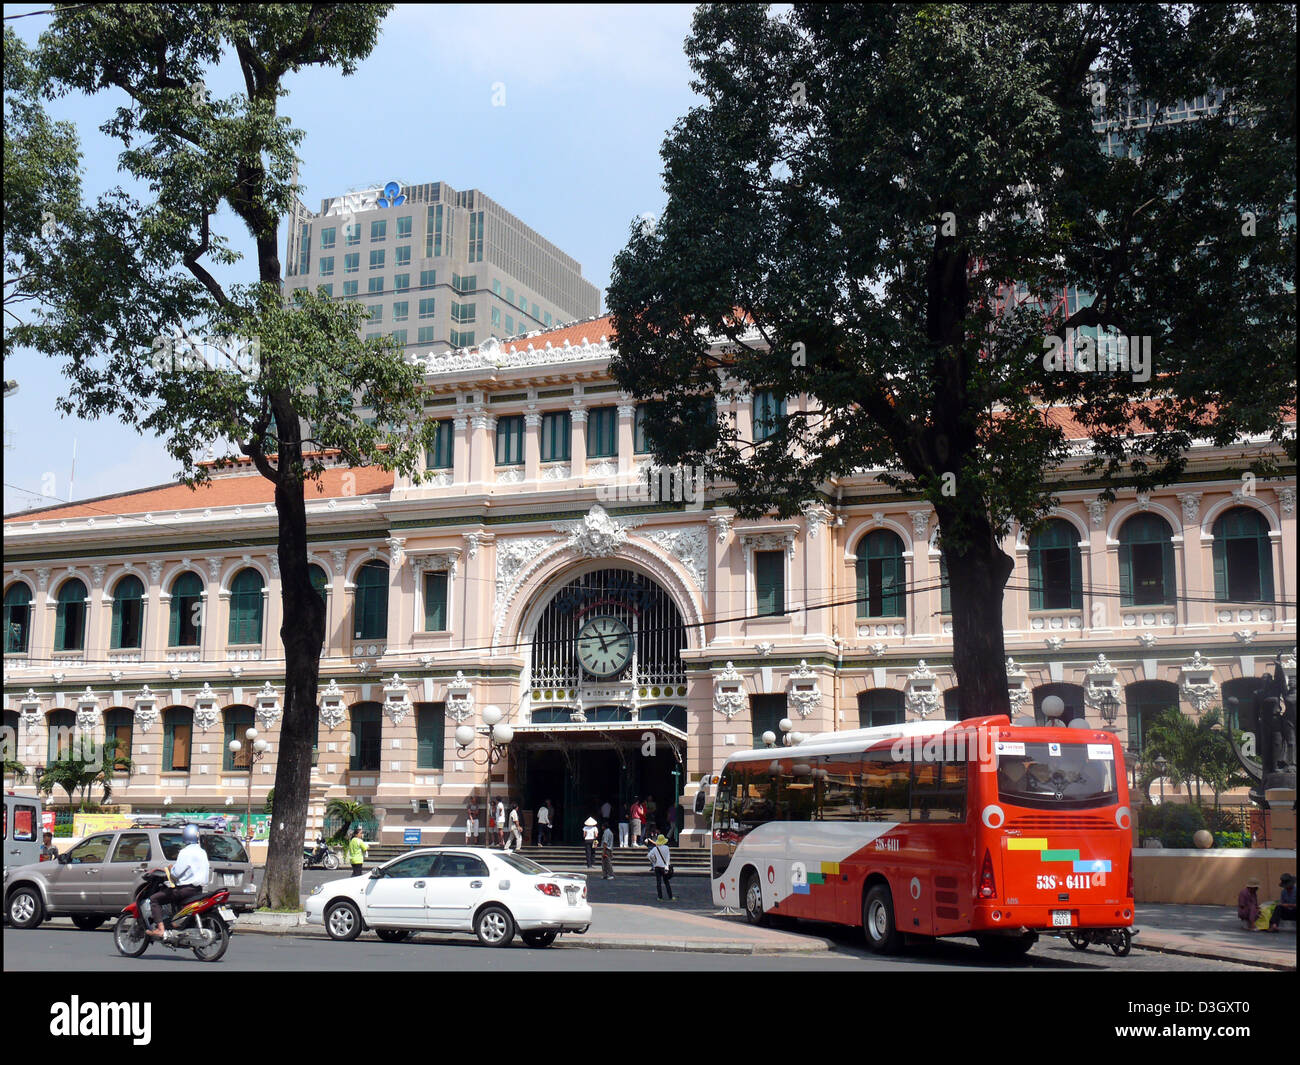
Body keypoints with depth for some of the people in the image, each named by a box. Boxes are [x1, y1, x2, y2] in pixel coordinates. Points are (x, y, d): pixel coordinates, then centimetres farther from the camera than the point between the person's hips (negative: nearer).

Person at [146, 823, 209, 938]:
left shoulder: (185, 852, -13)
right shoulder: (202, 852, 11)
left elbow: (176, 873, -15)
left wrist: (172, 867, 6)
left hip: (187, 888, -8)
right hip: (199, 889, 8)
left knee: (154, 899, -8)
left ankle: (160, 929, -20)